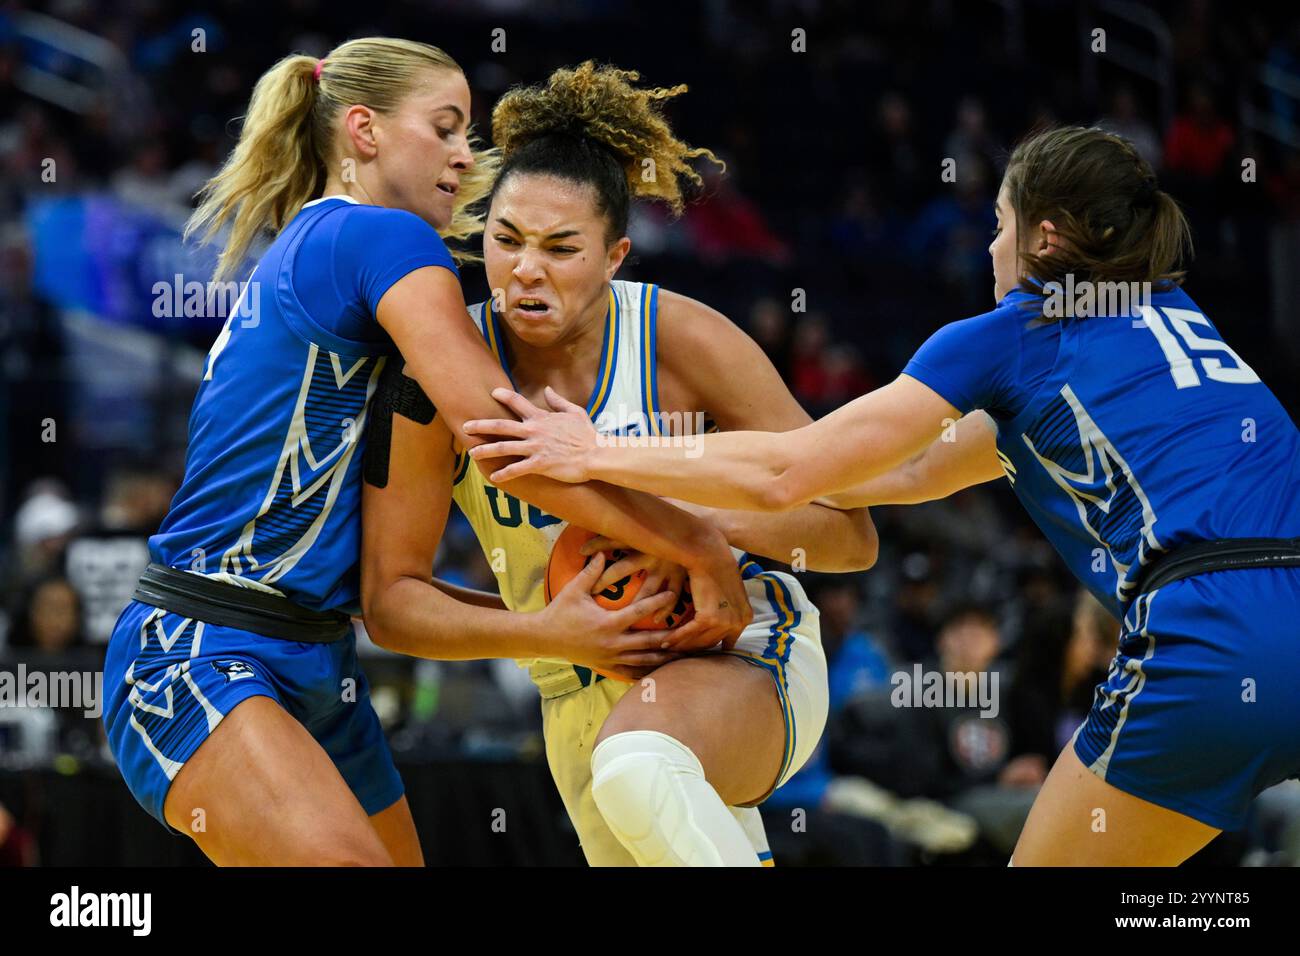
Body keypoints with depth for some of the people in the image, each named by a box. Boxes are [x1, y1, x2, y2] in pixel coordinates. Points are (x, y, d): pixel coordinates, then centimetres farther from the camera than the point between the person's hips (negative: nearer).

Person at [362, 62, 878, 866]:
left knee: (637, 768, -36)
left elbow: (850, 534, -12)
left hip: (742, 656, -4)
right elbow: (390, 599, -7)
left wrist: (708, 519, -28)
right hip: (585, 699, 4)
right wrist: (544, 634, -22)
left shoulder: (683, 341, -15)